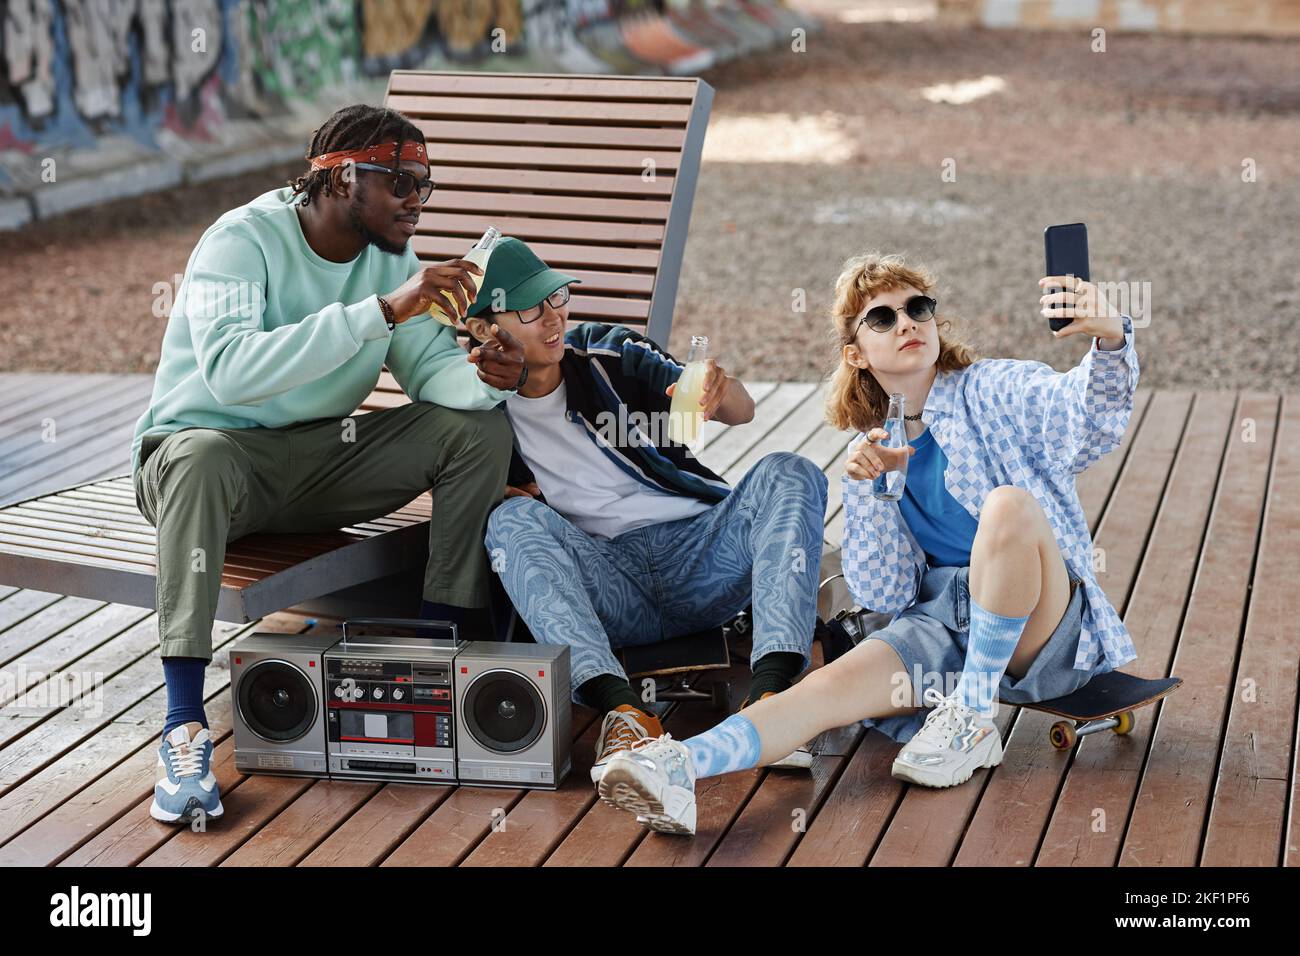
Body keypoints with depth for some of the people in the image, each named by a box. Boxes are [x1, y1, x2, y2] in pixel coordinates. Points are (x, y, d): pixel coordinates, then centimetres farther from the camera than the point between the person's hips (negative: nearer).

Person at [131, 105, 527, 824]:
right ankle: (185, 725, -40)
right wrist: (380, 311, -41)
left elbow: (432, 368, -4)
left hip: (320, 456, 6)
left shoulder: (391, 257, 3)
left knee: (480, 426, -13)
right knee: (204, 454, -42)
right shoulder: (241, 240, -19)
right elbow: (228, 370, -37)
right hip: (208, 445, -5)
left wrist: (486, 375, -29)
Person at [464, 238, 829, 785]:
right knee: (513, 520, -27)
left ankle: (769, 691, -42)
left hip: (699, 551, 2)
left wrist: (721, 390, -25)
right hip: (607, 581, -1)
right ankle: (622, 709, -47)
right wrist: (515, 494, -11)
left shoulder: (609, 354, 7)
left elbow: (742, 412, 0)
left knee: (787, 473, -22)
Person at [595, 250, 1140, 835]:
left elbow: (1087, 417, -23)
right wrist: (870, 489, -10)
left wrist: (1110, 338, -46)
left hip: (1047, 628, -3)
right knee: (835, 684, -26)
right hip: (944, 617, 3)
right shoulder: (874, 451, 12)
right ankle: (678, 767, -49)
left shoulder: (992, 390, 0)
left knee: (1008, 503, -33)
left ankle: (973, 719, -22)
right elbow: (885, 595, 5)